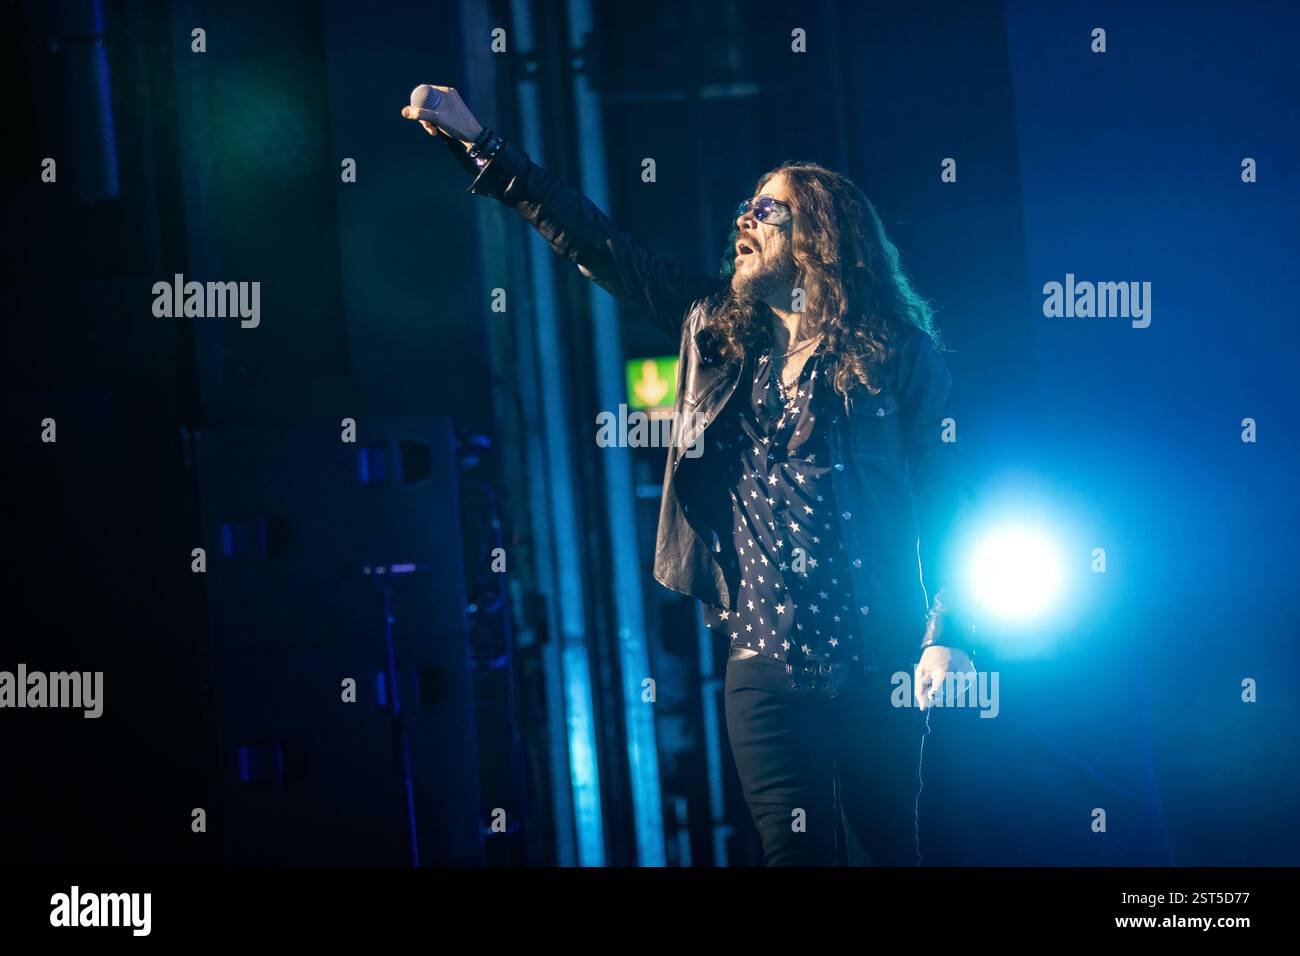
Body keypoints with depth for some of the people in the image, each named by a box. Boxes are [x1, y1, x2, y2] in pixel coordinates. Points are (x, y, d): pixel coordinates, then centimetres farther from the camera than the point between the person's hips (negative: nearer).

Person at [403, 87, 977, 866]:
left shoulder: (898, 353, -2)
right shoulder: (717, 328, 9)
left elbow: (947, 506, -2)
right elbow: (596, 244, 11)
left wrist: (949, 637, -12)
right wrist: (480, 145, 9)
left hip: (875, 669, -3)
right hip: (764, 663, 3)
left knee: (888, 847, 5)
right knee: (798, 852, 1)